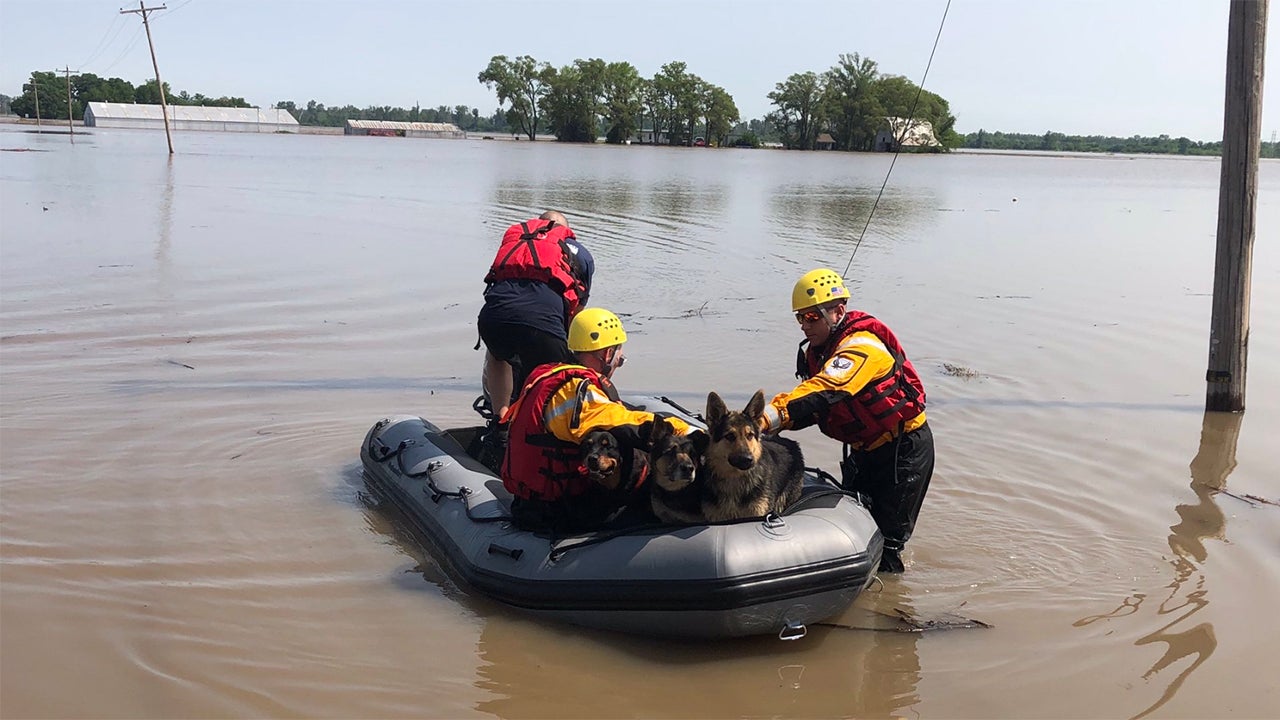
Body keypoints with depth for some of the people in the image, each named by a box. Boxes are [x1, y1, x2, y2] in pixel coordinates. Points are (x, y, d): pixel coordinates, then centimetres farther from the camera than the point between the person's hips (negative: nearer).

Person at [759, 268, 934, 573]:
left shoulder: (862, 346, -28)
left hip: (904, 448, -9)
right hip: (865, 449, 9)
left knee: (886, 538, -3)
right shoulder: (815, 351, 1)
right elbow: (811, 404, -1)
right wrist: (762, 420, -21)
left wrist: (767, 417, -57)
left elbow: (824, 392, -45)